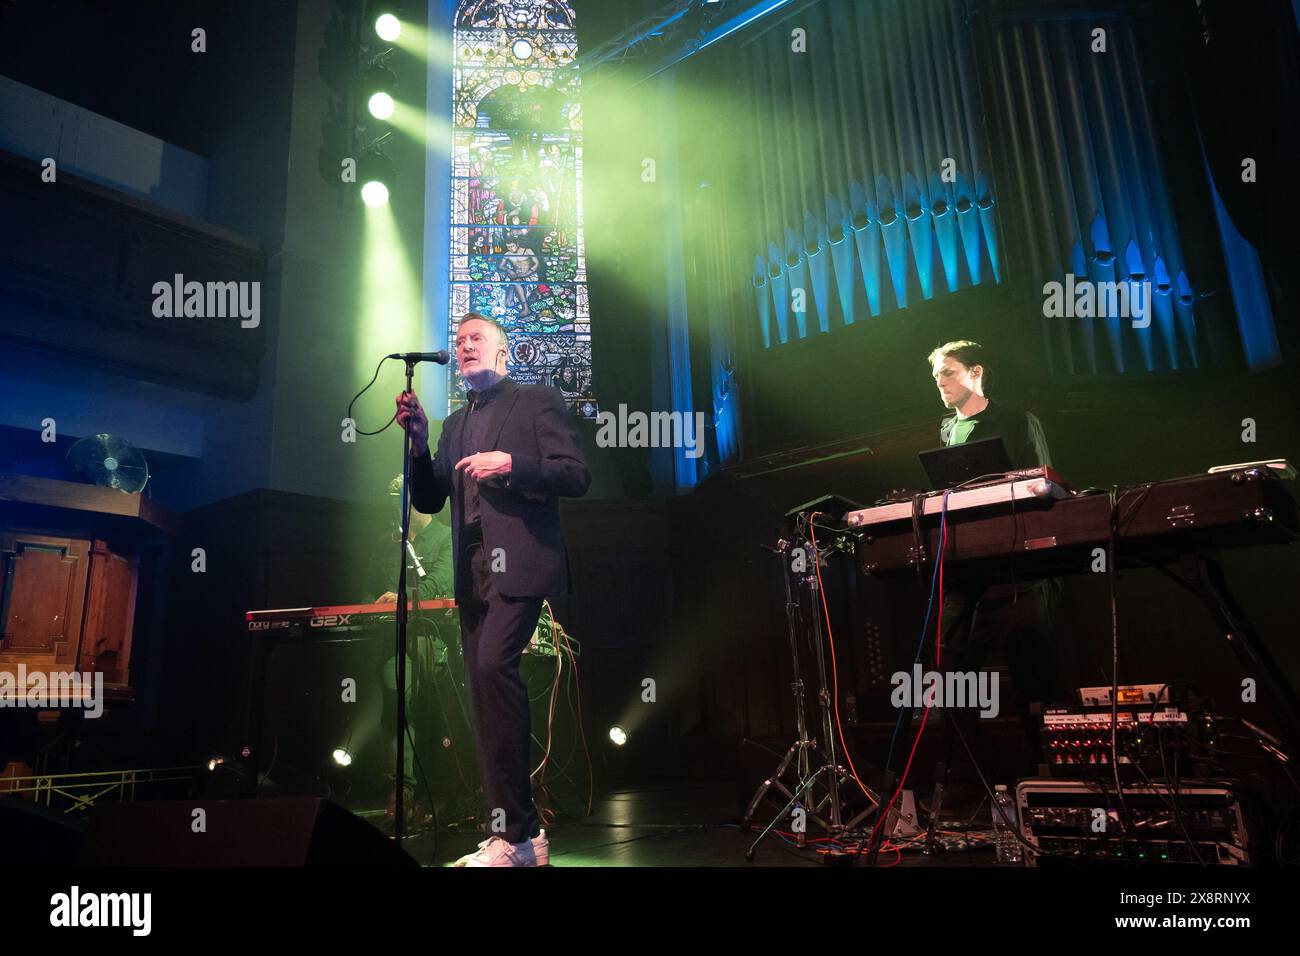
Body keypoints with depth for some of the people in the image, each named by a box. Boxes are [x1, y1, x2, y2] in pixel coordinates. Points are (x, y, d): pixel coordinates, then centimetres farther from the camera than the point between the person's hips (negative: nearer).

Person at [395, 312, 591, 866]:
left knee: (492, 665, -23)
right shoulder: (455, 423, 22)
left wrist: (511, 464, -16)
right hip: (473, 572, 7)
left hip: (519, 562, -6)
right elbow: (428, 500, 17)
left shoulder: (537, 401, 5)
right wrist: (418, 441, 3)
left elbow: (576, 477, -4)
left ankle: (513, 834, -15)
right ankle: (517, 833, 12)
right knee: (482, 691, 3)